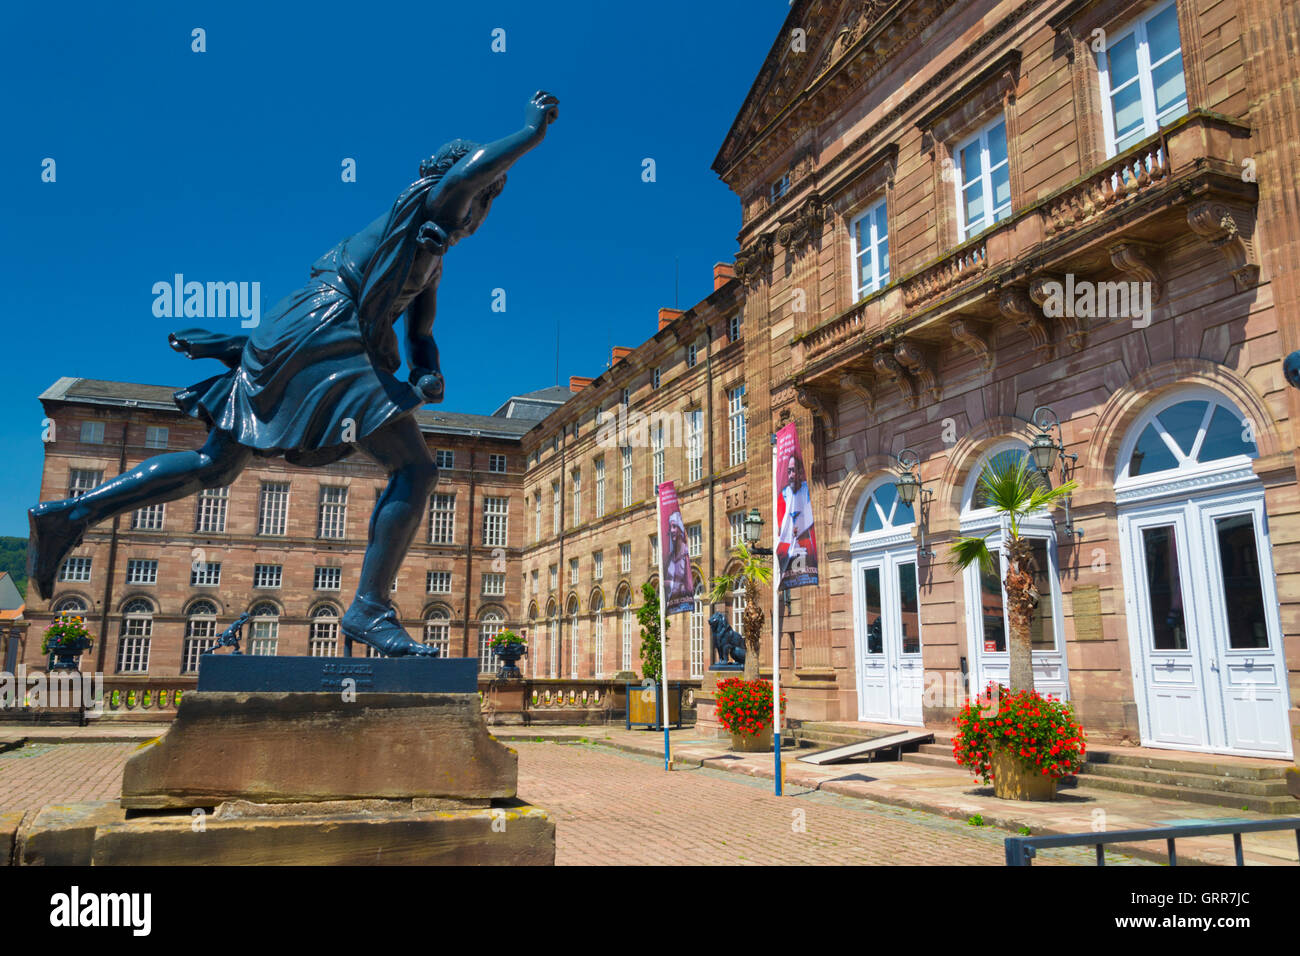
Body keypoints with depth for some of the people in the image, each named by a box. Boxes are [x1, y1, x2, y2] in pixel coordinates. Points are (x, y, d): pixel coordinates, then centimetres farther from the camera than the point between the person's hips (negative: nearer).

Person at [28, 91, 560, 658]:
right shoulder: (425, 204, 4)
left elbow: (420, 335, 23)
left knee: (213, 467, 15)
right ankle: (369, 610, -16)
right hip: (322, 338, -10)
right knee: (415, 468, -15)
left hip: (290, 336, 10)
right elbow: (468, 169, -17)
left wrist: (429, 375, 2)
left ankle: (70, 514, 18)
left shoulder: (432, 259, 27)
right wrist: (533, 129, -3)